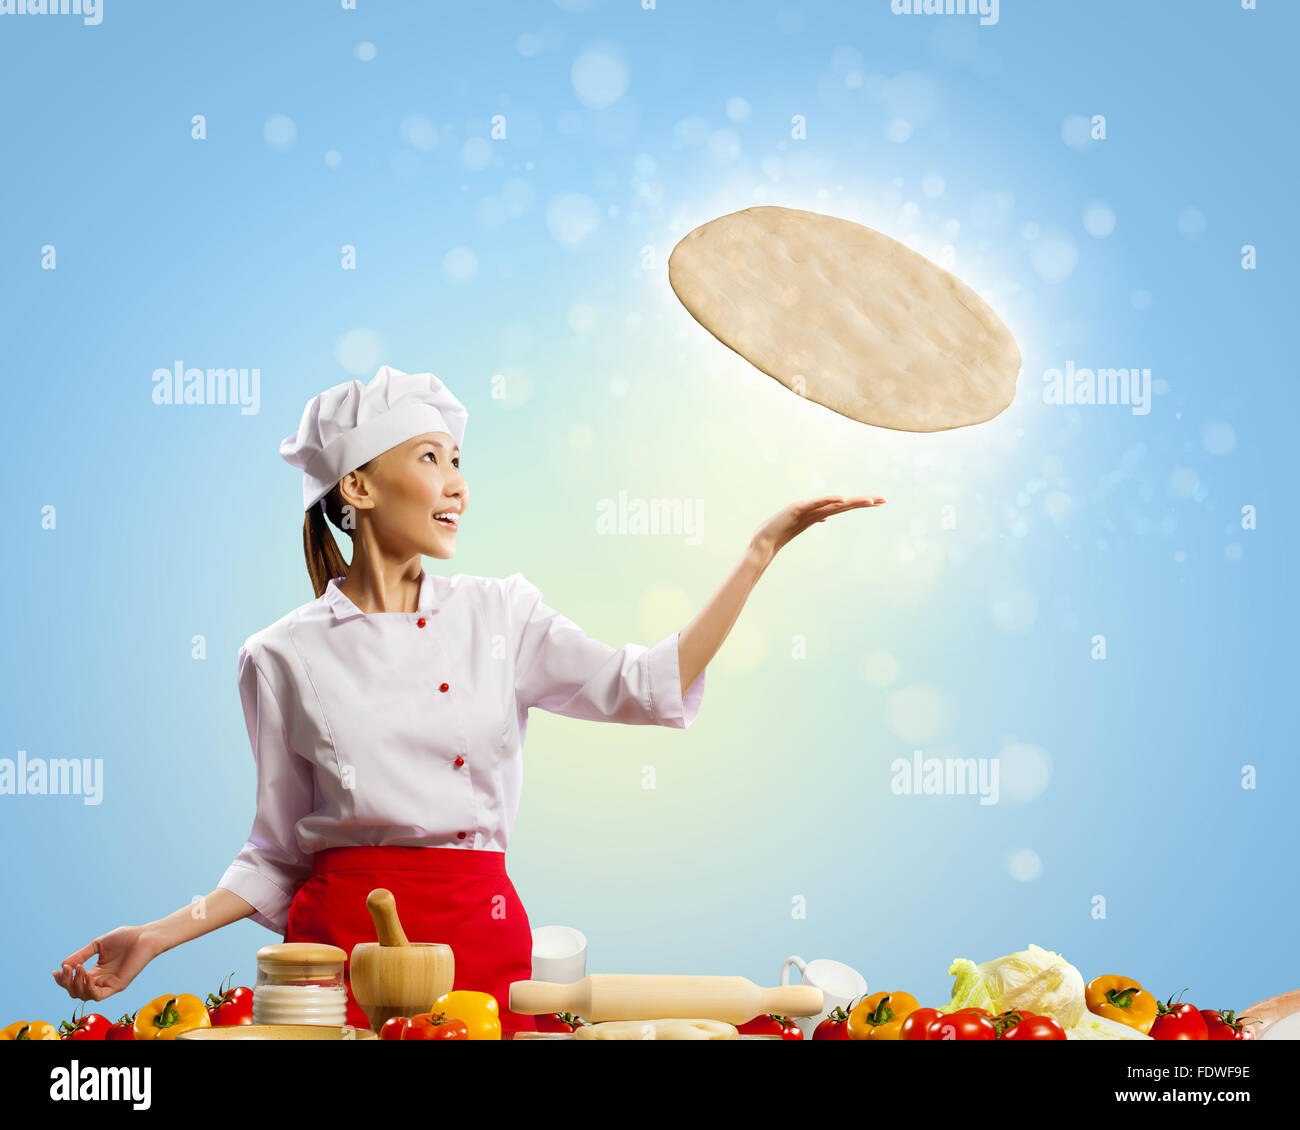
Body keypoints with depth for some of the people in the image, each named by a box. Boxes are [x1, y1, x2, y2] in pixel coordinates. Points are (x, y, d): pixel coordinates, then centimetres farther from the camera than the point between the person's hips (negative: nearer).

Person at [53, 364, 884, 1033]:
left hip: (482, 936, 2)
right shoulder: (284, 658, 3)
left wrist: (762, 549, -2)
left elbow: (649, 688, 1)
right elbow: (280, 853, 9)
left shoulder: (498, 615, 9)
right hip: (340, 939, -2)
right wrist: (155, 938, -1)